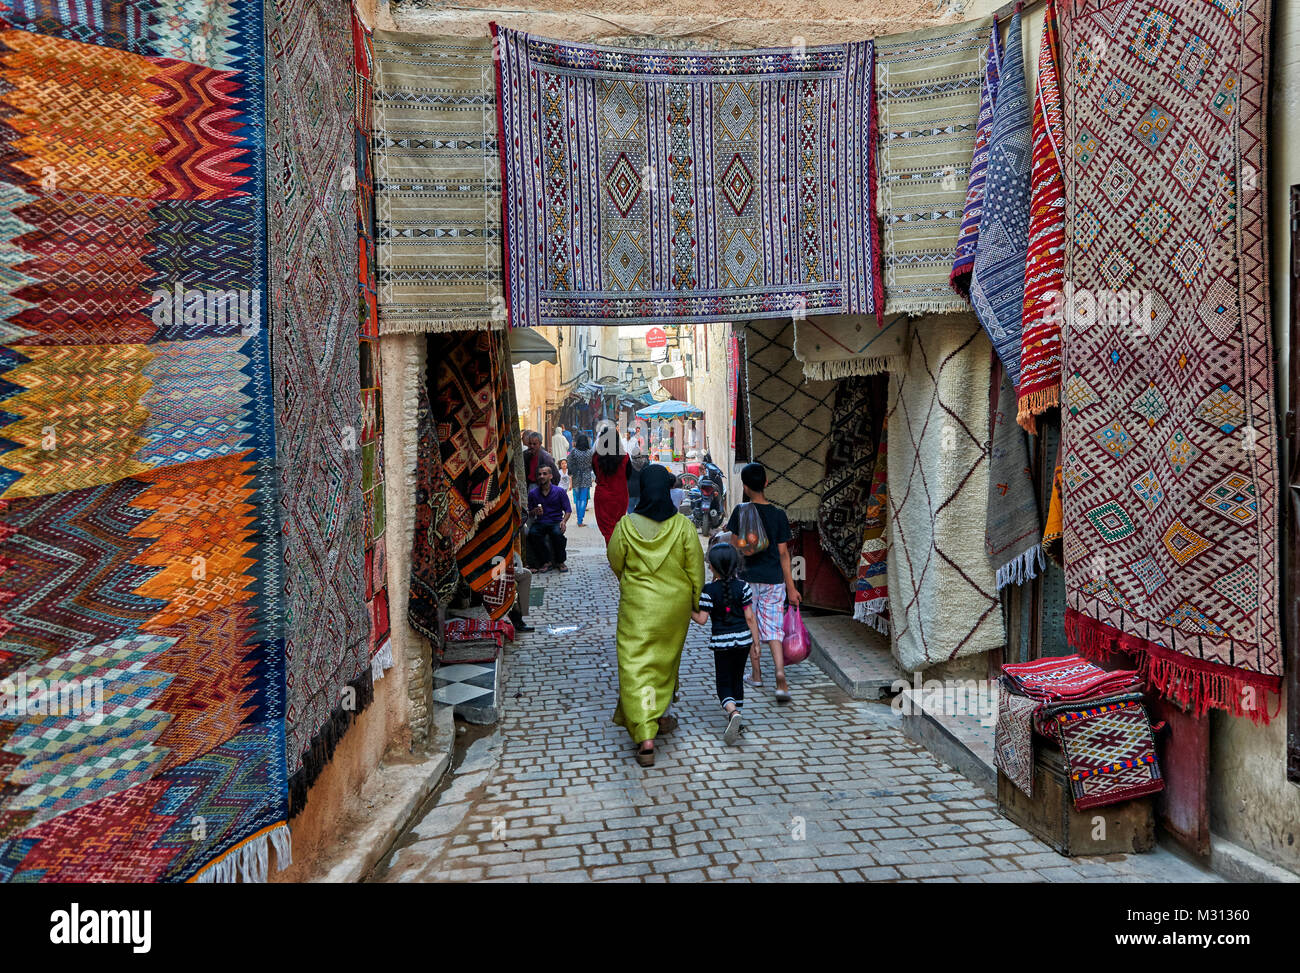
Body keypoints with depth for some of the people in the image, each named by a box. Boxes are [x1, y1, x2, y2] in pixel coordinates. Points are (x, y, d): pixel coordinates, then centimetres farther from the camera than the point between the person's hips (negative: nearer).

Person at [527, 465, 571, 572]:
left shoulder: (559, 491, 3)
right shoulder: (533, 493, 8)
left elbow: (568, 510, 3)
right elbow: (529, 512, 13)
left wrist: (564, 521, -16)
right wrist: (535, 511, -11)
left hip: (556, 521, -2)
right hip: (540, 522, 2)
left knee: (557, 533, -36)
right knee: (532, 534, -32)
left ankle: (560, 561, -10)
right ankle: (546, 562, -16)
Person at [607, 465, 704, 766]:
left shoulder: (626, 525, -12)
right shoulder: (682, 525, -10)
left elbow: (615, 561, 2)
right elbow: (695, 567, -5)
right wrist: (696, 603, 8)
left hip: (638, 605, -2)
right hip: (675, 604, 2)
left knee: (636, 666, -1)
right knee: (666, 660, 22)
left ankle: (645, 737, -11)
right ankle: (659, 716, 38)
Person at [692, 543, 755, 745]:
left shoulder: (709, 590, -11)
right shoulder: (743, 587, -5)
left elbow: (702, 619, -11)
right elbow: (749, 617, -2)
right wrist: (755, 641, 8)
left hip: (720, 641, -2)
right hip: (742, 638, 3)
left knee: (724, 683, 4)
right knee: (737, 678, 19)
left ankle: (733, 712, -22)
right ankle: (736, 715, 25)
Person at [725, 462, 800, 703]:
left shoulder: (740, 511, -8)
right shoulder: (779, 515, -2)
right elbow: (783, 554, 0)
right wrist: (791, 587, 6)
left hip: (747, 577, -1)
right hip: (773, 579, 1)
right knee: (773, 629, 4)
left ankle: (756, 674, 23)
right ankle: (780, 676, -12)